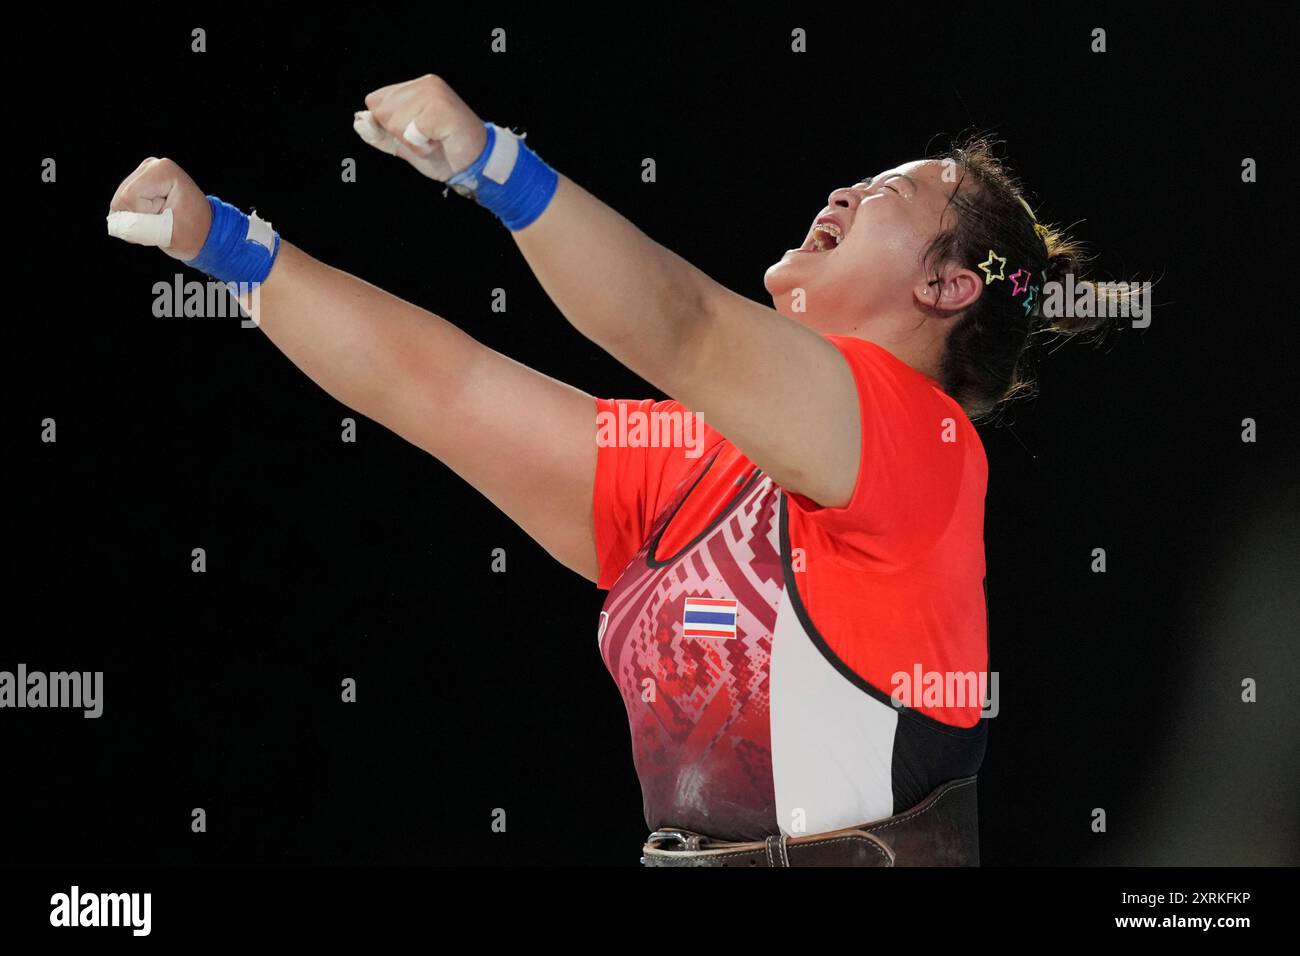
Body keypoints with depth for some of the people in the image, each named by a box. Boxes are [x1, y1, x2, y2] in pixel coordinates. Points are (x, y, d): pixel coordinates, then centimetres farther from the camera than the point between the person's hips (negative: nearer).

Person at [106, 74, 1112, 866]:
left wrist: (488, 159, -29)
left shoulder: (916, 428, -6)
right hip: (684, 853, 6)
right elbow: (439, 387, 16)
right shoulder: (691, 470, 15)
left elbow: (680, 331, -20)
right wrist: (222, 239, 16)